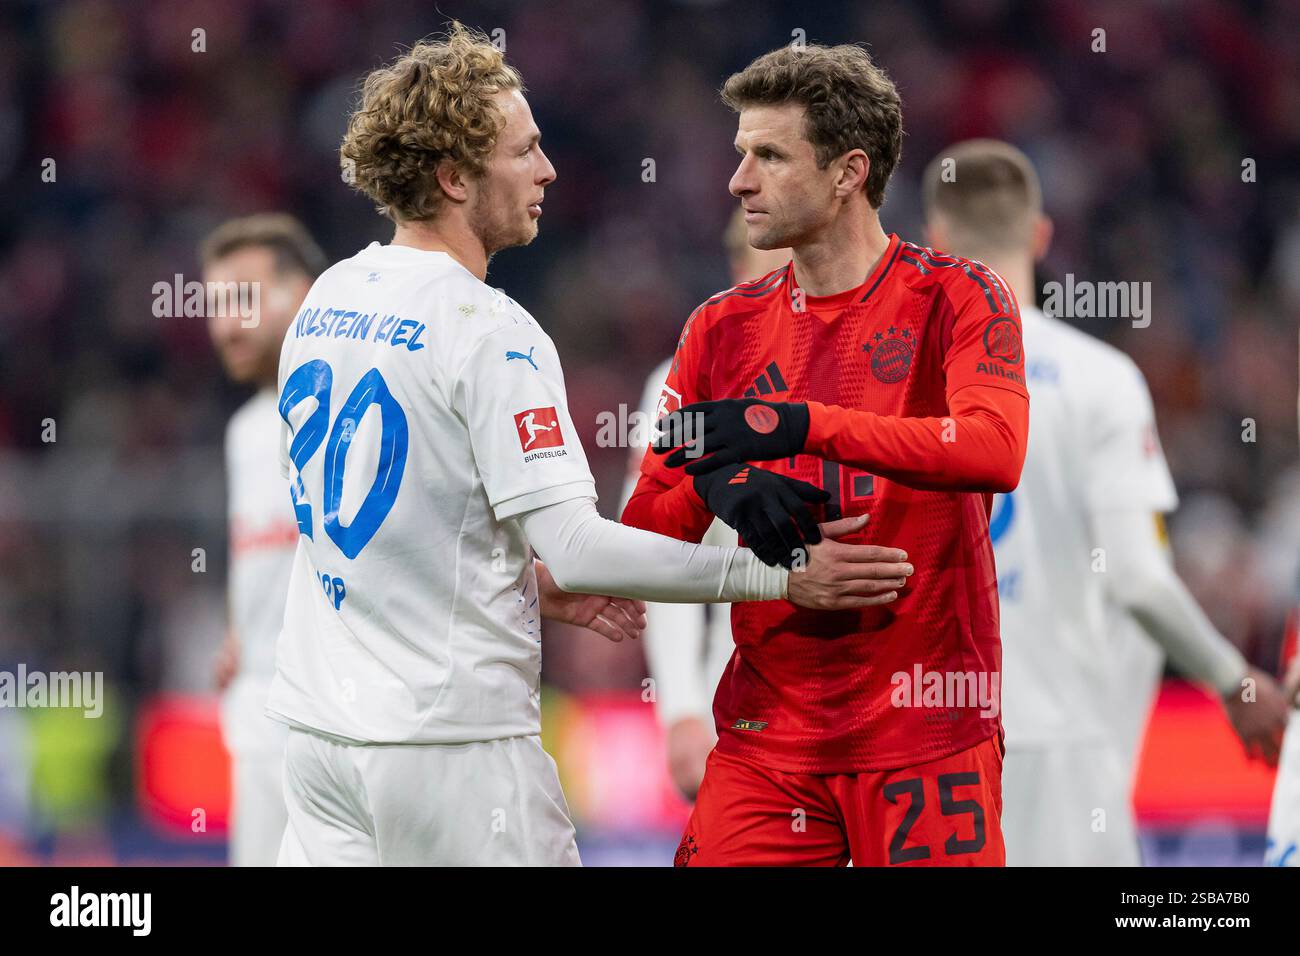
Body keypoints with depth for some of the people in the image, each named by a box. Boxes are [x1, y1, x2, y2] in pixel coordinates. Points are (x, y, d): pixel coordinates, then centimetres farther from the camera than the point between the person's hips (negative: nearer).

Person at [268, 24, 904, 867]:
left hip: (319, 727, 8)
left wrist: (530, 584, 19)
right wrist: (779, 576, -16)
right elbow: (577, 547, -21)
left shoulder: (326, 300, 10)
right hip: (449, 736, -8)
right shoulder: (488, 330, -15)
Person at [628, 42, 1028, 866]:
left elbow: (995, 450, -21)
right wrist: (717, 489, -14)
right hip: (769, 730, 4)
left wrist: (804, 425, -27)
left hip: (925, 732, -4)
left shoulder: (955, 299, -2)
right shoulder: (725, 329, 11)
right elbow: (645, 533, 9)